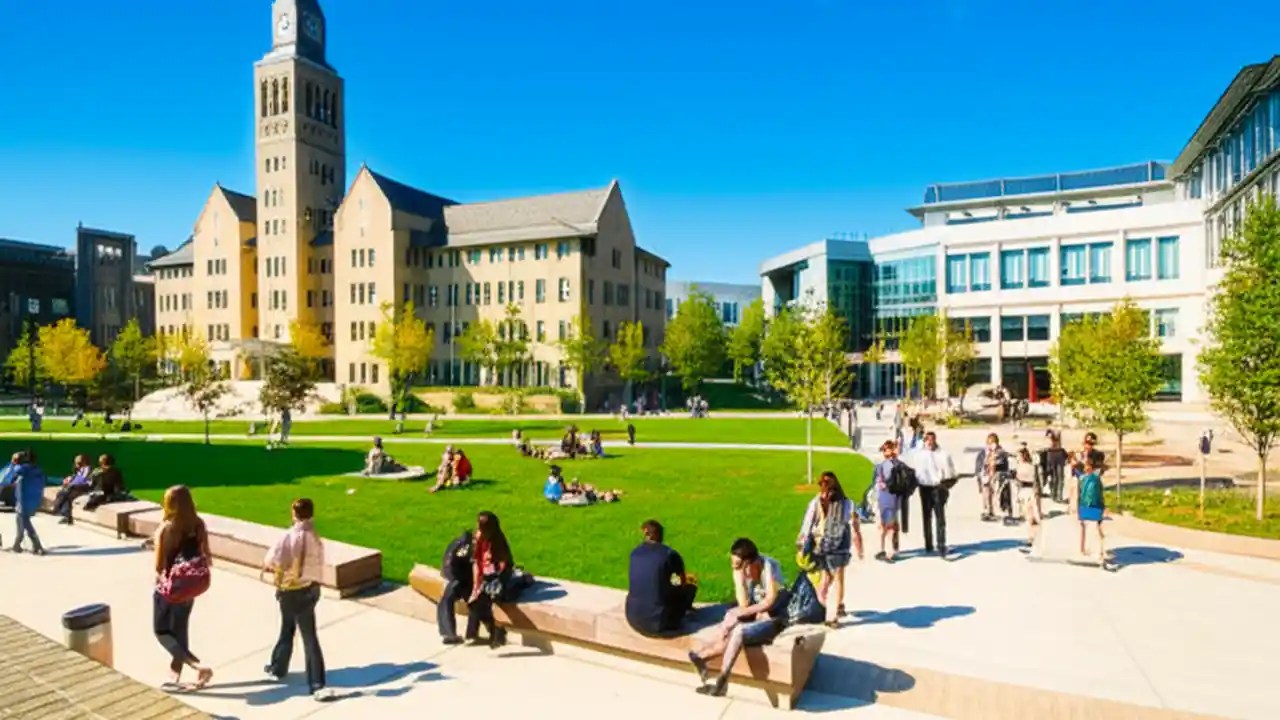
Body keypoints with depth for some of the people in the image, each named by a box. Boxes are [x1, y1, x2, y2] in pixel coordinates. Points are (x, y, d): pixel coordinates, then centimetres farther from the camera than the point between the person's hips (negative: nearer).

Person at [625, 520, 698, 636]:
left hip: (633, 619, 4)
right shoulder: (670, 554, -8)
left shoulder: (634, 553, 4)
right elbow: (684, 582, 11)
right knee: (691, 586, 17)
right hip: (659, 623, -4)